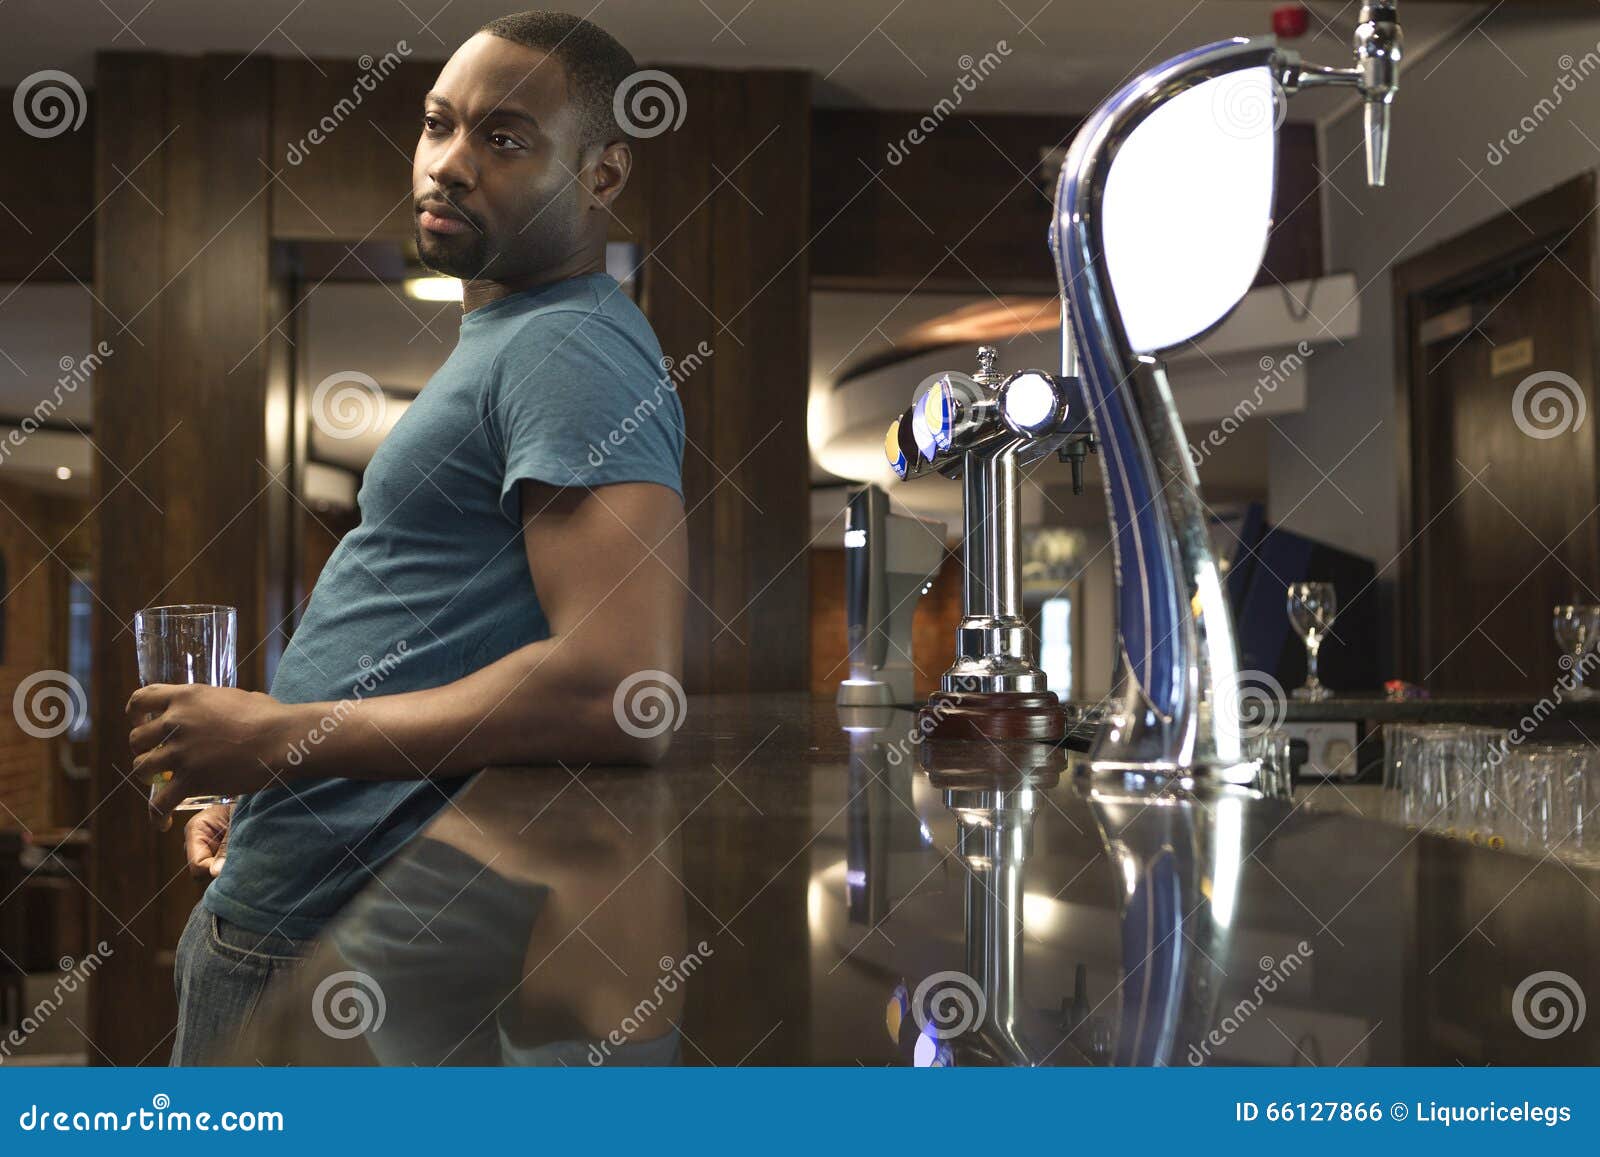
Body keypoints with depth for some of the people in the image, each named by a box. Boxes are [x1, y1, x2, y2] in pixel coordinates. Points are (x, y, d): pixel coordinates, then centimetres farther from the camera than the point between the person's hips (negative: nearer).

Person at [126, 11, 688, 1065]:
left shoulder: (573, 353, -18)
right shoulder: (510, 337, 15)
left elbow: (624, 693, -31)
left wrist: (280, 738, -22)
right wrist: (259, 783, 16)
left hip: (316, 925, -10)